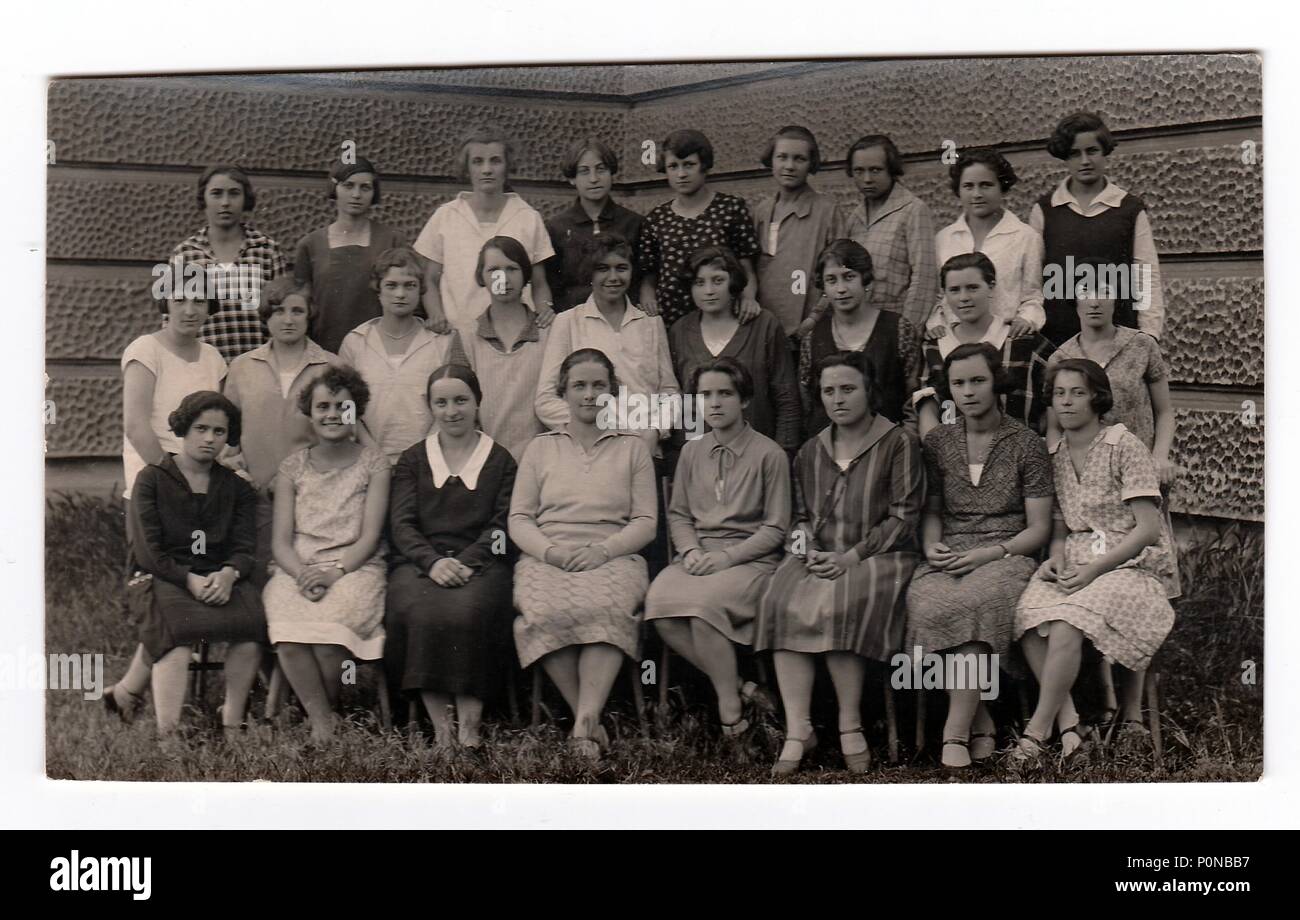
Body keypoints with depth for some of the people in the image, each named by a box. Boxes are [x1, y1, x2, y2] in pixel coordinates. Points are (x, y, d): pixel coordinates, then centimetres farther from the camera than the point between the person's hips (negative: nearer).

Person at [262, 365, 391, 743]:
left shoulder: (373, 463, 8)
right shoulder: (292, 467, 15)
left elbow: (369, 537, 0)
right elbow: (280, 540, 8)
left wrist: (334, 571, -16)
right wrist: (302, 573, -13)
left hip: (356, 568, -2)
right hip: (297, 569, 2)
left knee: (328, 628, -33)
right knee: (289, 633, -31)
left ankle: (323, 713, -8)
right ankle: (322, 724, -18)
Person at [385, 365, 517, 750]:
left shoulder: (500, 461, 16)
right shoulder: (412, 459, 20)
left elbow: (500, 527, 4)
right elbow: (401, 523, 7)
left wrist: (463, 563, -14)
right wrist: (433, 562, -13)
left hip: (479, 563, -1)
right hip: (420, 562, 1)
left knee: (466, 611, -35)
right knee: (420, 612, -33)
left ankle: (469, 723, -31)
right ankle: (441, 724, -29)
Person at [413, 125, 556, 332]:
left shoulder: (529, 218, 8)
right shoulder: (445, 217, 7)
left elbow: (539, 284, 14)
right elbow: (429, 281, 12)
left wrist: (544, 308, -6)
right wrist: (436, 315, -6)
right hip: (458, 334, 0)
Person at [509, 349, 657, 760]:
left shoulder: (632, 448, 19)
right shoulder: (540, 448, 22)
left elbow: (645, 522, 9)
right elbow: (519, 518, 13)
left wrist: (603, 549, -10)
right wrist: (550, 550, -8)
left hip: (613, 558, -1)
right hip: (546, 559, 1)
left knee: (605, 606, -37)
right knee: (547, 610, -35)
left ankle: (586, 719, -42)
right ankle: (590, 719, -27)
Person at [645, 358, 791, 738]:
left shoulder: (768, 453, 1)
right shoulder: (691, 452, 15)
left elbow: (775, 528, -1)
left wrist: (726, 556, -13)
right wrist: (691, 551, -4)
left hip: (751, 559, -4)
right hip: (698, 556, 5)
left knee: (702, 603, -34)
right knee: (659, 605, -27)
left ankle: (731, 711, -18)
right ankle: (736, 685, -13)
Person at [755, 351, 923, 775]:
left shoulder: (898, 444, 3)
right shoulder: (811, 452, 19)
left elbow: (903, 518, -4)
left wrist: (850, 557, -14)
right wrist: (807, 549, 0)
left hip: (879, 555, -4)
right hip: (819, 556, 4)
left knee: (836, 602, -36)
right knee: (782, 601, -28)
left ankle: (850, 724, -24)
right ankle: (797, 729, -31)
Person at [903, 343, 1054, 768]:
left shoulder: (1027, 444, 4)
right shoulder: (938, 442, 14)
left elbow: (1039, 529, 1)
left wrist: (988, 553, -13)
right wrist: (932, 546, -3)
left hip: (1006, 555, -3)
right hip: (948, 557, 3)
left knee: (970, 603, -37)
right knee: (928, 602, -34)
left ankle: (956, 732, -33)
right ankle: (980, 722, -22)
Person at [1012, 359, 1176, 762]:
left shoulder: (1123, 446, -4)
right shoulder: (1054, 453, 14)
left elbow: (1148, 529, -8)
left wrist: (1093, 569, -15)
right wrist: (1056, 556, -4)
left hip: (1126, 563, -5)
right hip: (1072, 562, 5)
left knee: (1066, 624, -33)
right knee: (1028, 618, -28)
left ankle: (1037, 730, -23)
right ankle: (1068, 723, -26)